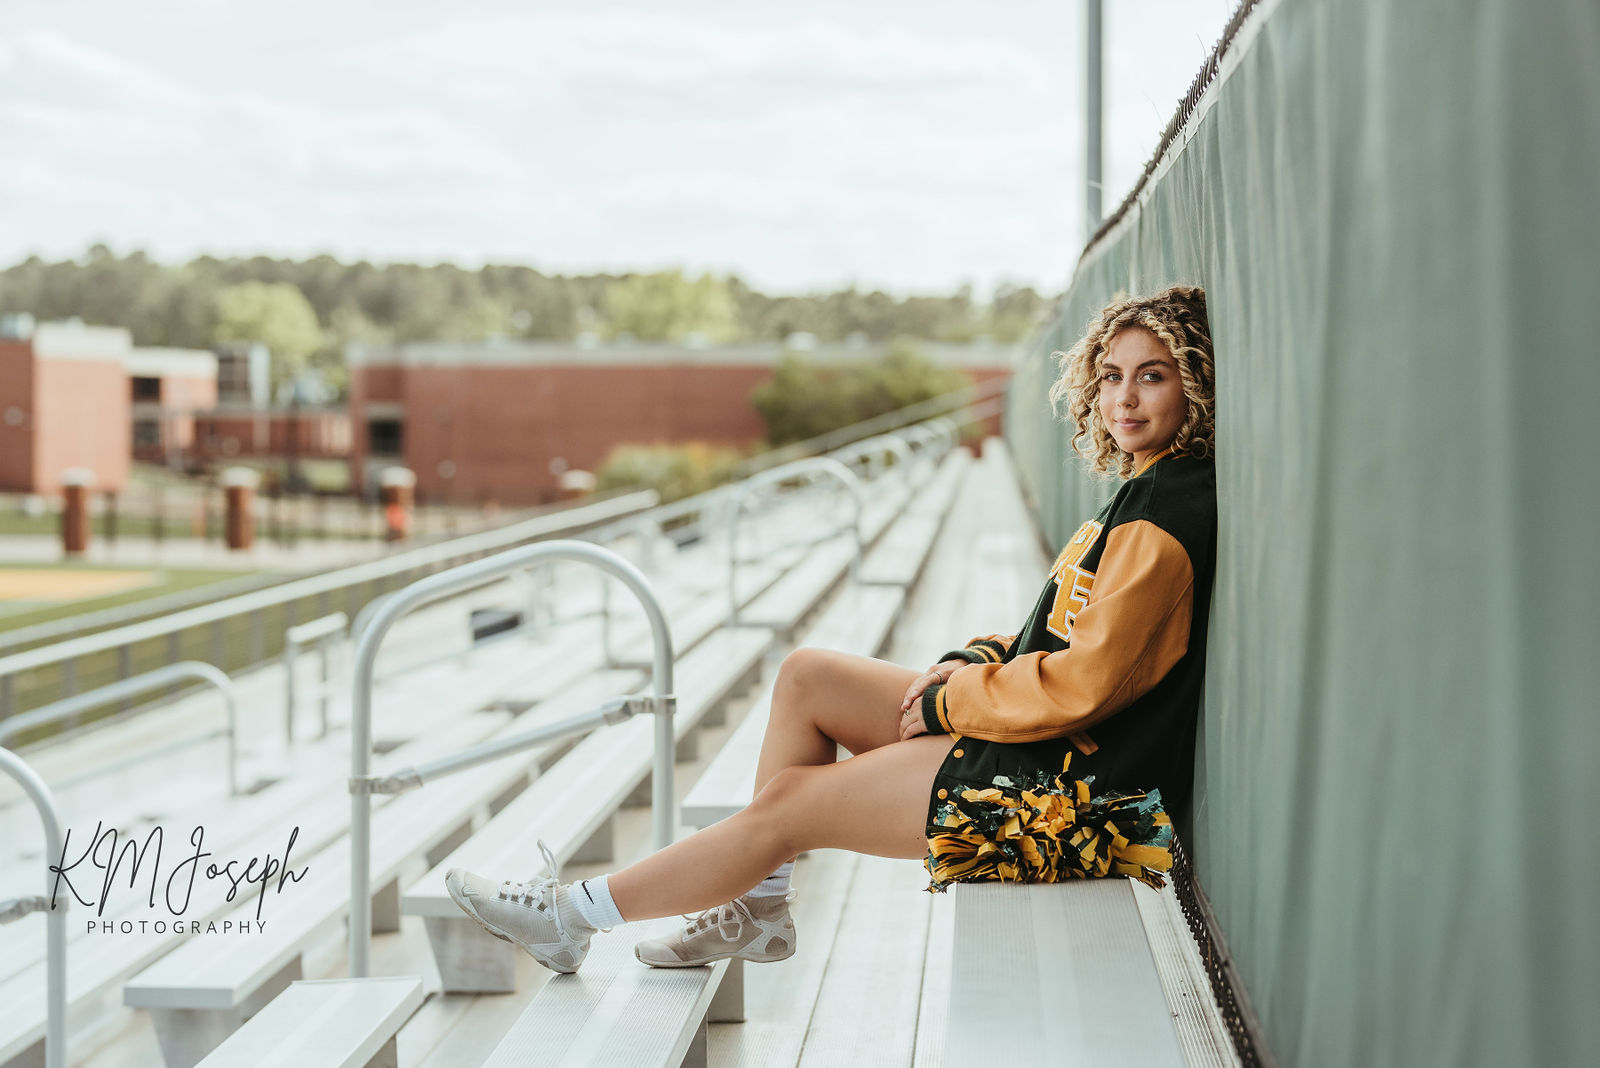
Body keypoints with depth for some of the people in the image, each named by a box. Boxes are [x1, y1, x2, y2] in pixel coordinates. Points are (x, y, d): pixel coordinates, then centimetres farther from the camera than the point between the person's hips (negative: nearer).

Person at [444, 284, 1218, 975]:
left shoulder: (1168, 514, -23)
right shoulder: (1151, 488, 10)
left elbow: (1085, 683, -26)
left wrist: (946, 699, -13)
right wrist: (976, 661, 3)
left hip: (1068, 776, -10)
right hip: (1050, 735, 10)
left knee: (786, 803, -4)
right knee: (805, 676, 11)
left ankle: (572, 917, 11)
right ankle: (757, 908, 13)